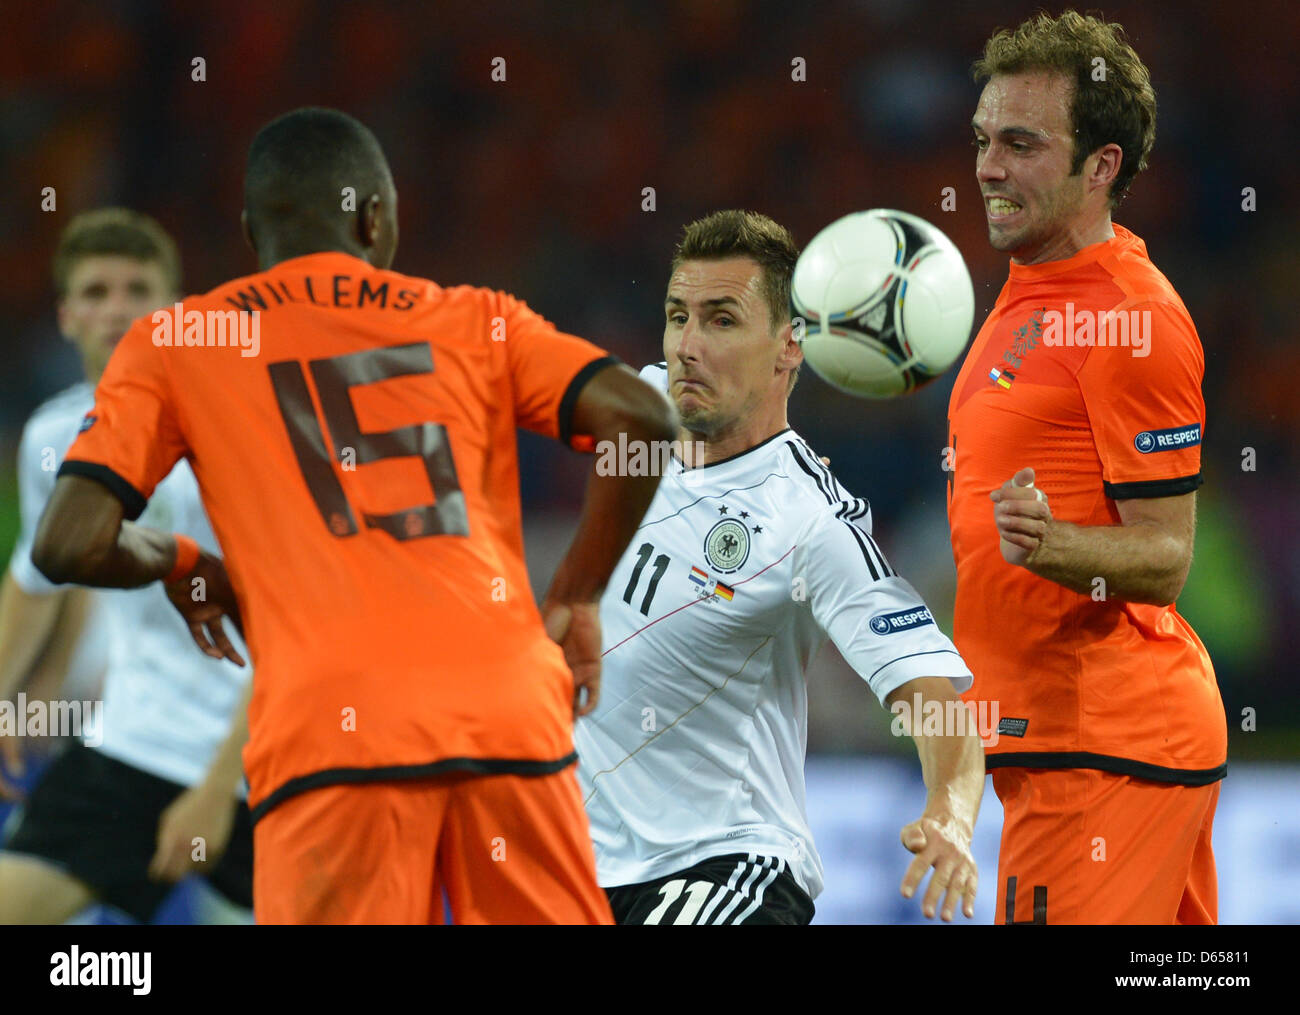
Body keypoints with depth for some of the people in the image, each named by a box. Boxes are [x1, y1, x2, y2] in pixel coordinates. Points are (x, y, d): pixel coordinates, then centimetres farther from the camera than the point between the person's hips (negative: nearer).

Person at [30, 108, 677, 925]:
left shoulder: (174, 345, 14)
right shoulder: (472, 319, 18)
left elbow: (70, 546, 4)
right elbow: (641, 417, 5)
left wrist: (181, 564, 25)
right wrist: (574, 601, 15)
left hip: (328, 725, -2)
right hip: (509, 705, 2)